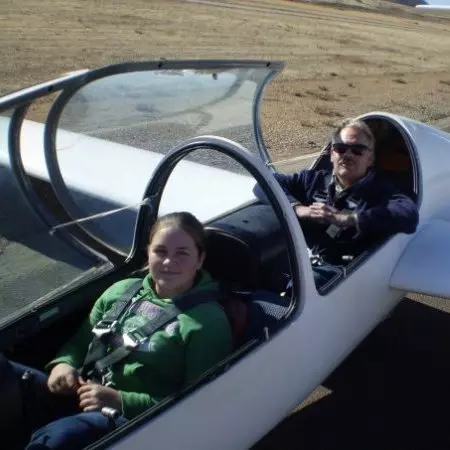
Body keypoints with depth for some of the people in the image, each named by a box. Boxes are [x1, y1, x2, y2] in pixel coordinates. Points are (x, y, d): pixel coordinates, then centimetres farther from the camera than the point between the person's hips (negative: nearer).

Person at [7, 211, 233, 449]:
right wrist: (64, 363, -3)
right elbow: (81, 341, 21)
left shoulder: (208, 322, -6)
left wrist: (121, 401, -16)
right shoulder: (122, 290, 10)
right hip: (83, 395, 5)